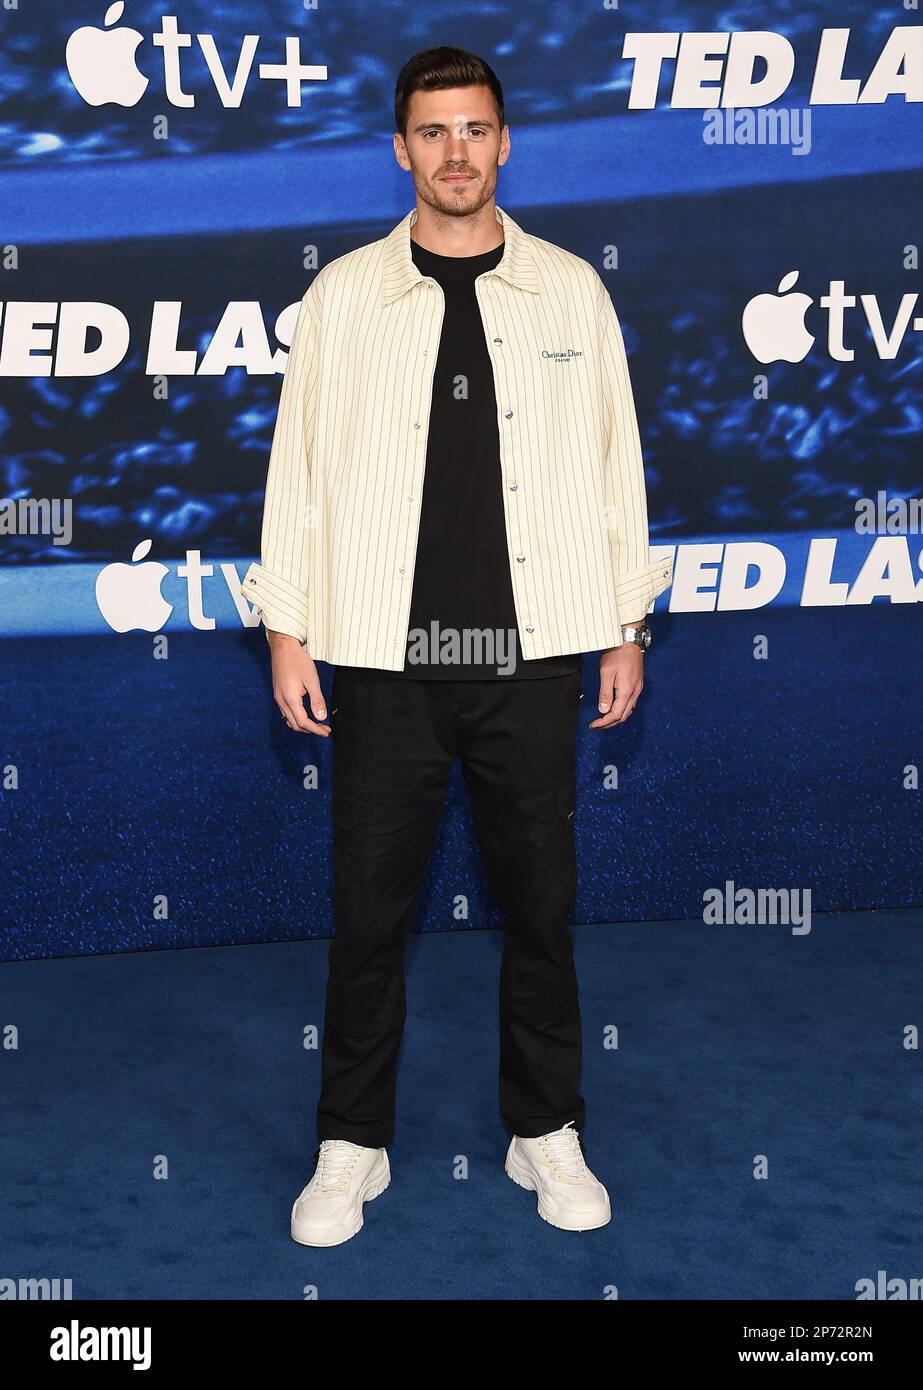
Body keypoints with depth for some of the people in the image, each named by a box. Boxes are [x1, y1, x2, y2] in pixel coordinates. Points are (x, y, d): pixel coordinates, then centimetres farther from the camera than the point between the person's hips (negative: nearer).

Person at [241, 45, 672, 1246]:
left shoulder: (571, 289, 7)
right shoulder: (342, 294, 5)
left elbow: (615, 459, 8)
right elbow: (299, 463, 5)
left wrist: (629, 624, 6)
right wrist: (286, 626, 1)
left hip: (530, 651, 1)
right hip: (384, 654, 0)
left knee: (540, 901, 9)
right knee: (369, 908, 6)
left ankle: (548, 1133, 27)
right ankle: (352, 1145, 23)